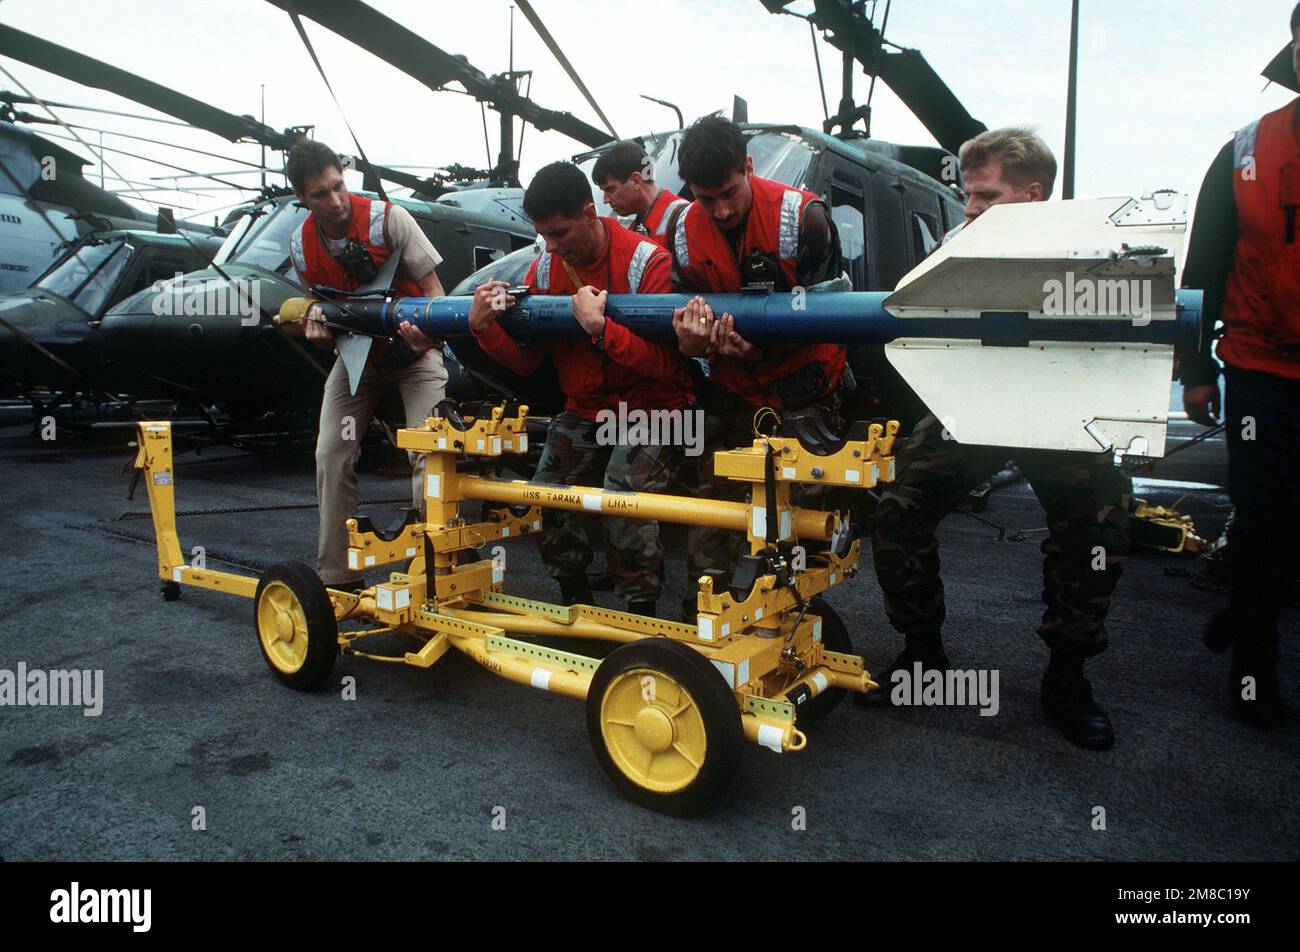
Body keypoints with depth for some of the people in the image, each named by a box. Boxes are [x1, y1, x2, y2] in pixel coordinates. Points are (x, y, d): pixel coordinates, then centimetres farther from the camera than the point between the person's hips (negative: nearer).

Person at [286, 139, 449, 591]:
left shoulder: (387, 217, -19)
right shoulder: (301, 245, -6)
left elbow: (433, 290, -18)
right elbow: (320, 304, 7)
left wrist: (427, 330, -40)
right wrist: (318, 323, -18)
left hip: (413, 351, -4)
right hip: (356, 355, 5)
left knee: (427, 453, -17)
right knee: (331, 455, -3)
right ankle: (337, 575, 6)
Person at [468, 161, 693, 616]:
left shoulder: (647, 262, -17)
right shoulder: (545, 268, 1)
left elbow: (663, 362, -24)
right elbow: (525, 360, 3)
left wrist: (599, 326, -33)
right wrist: (484, 328, -15)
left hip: (651, 408, -6)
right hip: (584, 411, 6)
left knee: (623, 497, -25)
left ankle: (642, 610, -2)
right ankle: (574, 596, 18)